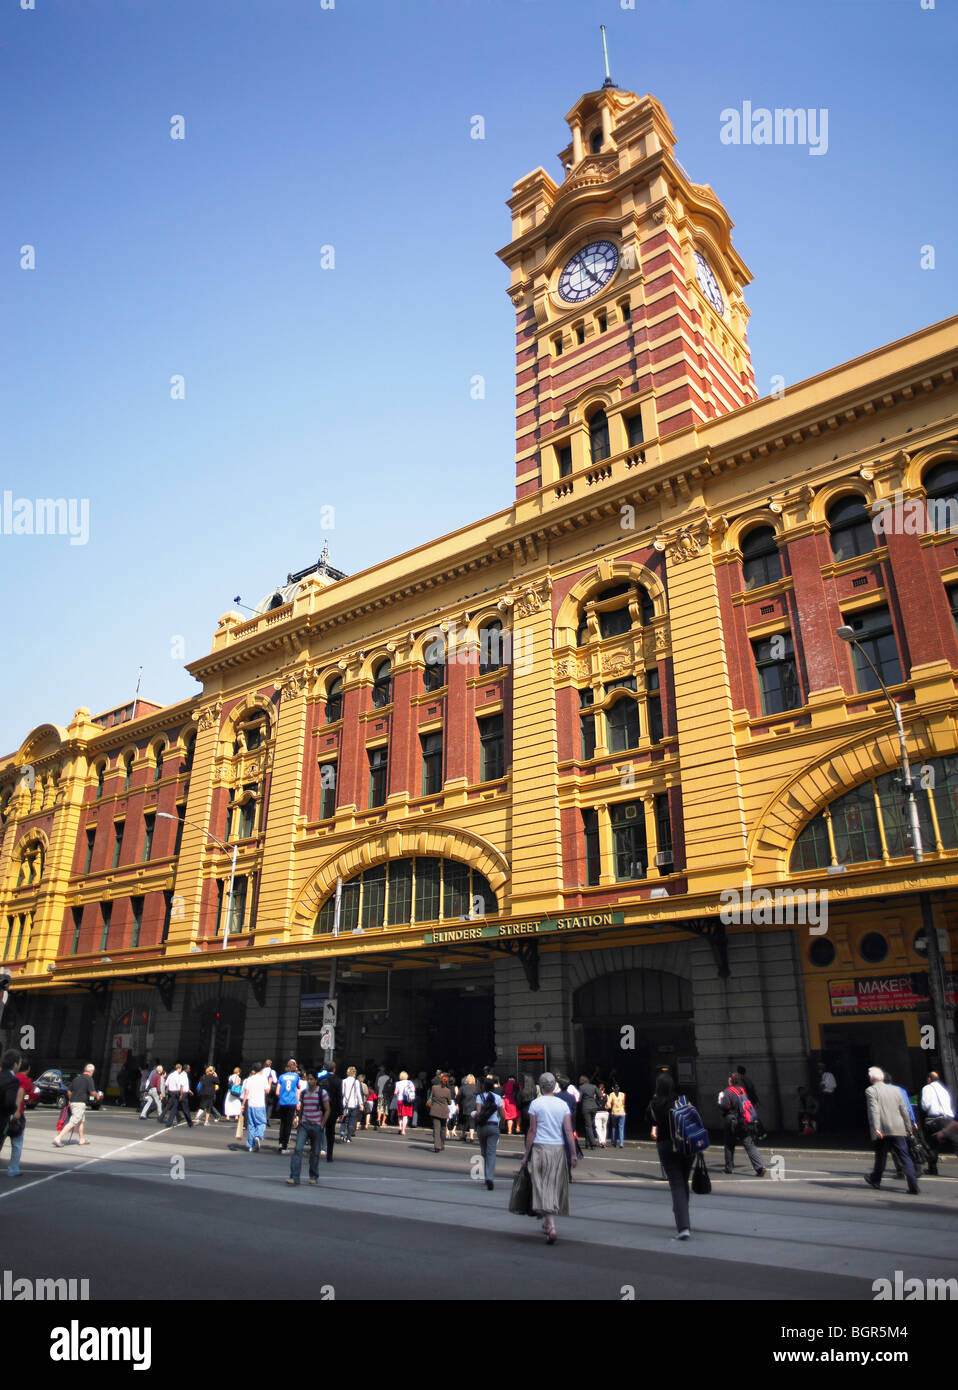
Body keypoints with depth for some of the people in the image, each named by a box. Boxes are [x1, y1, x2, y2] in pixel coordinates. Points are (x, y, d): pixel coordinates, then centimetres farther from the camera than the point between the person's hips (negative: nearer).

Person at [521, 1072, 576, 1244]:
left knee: (543, 1187, -2)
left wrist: (526, 1154, 0)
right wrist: (573, 1154, 1)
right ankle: (548, 1223, 27)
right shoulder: (563, 1104, 4)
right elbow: (568, 1131, -1)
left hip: (540, 1148, -3)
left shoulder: (536, 1103, -4)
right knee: (555, 1187, 15)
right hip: (559, 1149, 3)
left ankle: (551, 1227, -15)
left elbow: (532, 1131, -5)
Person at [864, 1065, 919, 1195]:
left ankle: (875, 1180, 27)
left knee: (880, 1156, 12)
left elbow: (874, 1110, -16)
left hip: (882, 1130, -3)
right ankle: (913, 1187, -9)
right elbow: (904, 1110, 13)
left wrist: (876, 1128, -23)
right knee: (905, 1157, 1)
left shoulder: (871, 1091, -3)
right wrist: (908, 1127, 20)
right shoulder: (895, 1089, 13)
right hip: (898, 1129, 3)